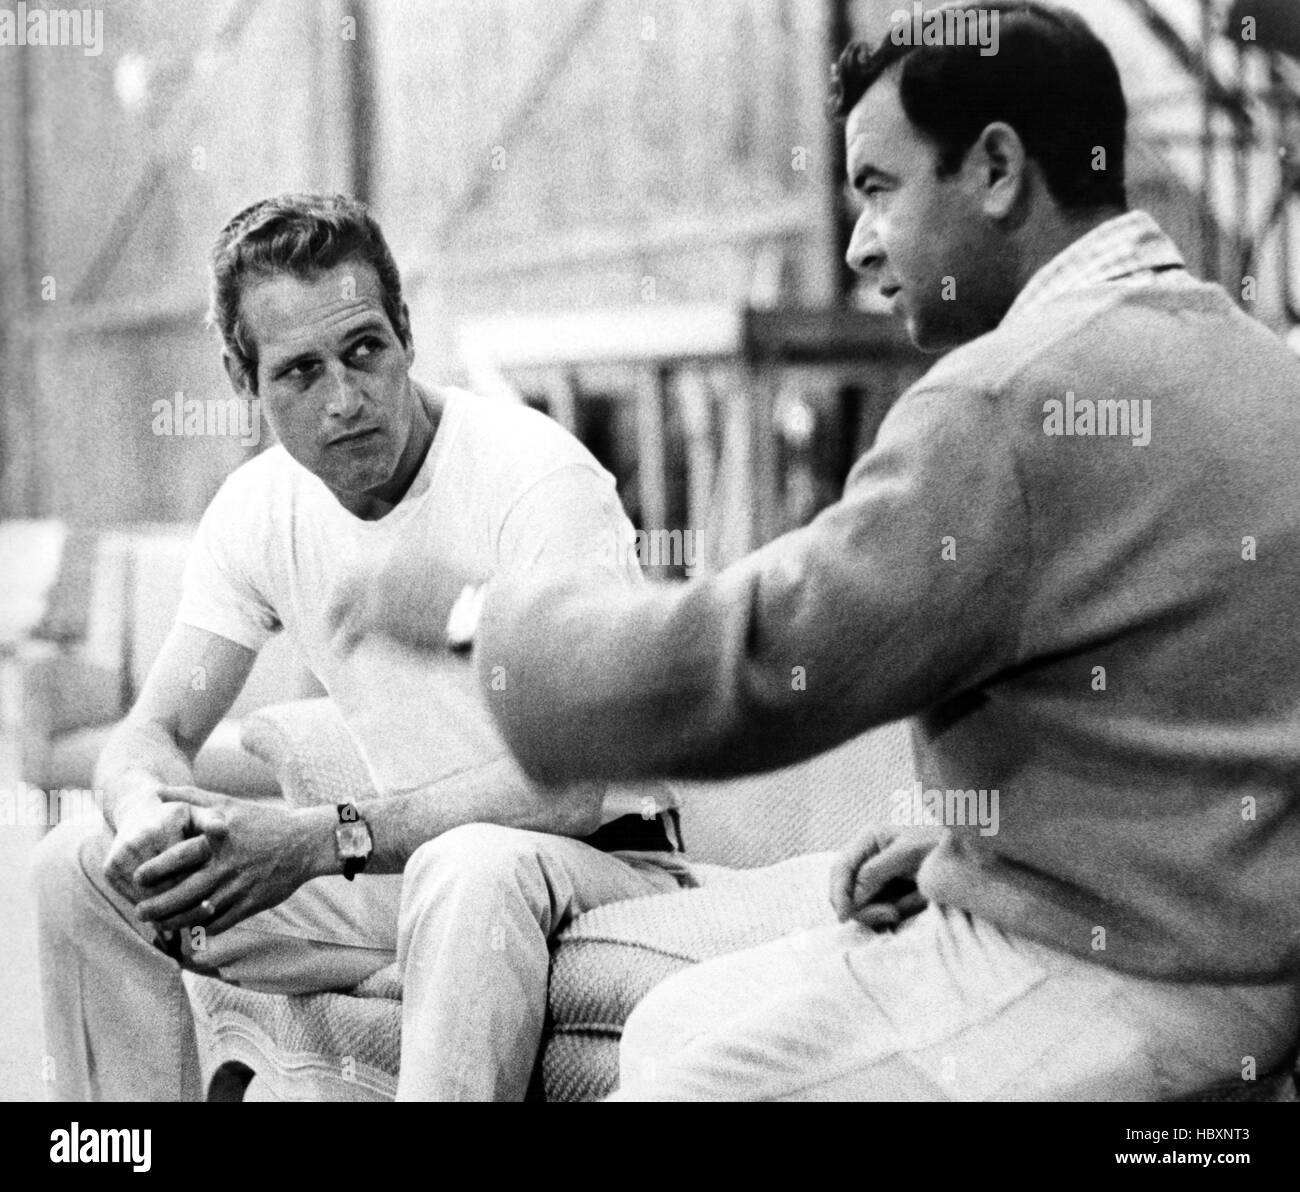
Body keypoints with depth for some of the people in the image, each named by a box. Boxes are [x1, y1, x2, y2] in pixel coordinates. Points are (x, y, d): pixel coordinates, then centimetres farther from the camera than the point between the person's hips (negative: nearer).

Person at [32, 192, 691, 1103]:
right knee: (81, 870, -4)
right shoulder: (258, 508, 0)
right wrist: (150, 814, -23)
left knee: (471, 868, -41)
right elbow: (155, 732, 3)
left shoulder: (535, 473, -20)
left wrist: (321, 838, -31)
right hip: (409, 863, 6)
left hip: (605, 857, -6)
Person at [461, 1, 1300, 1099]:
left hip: (1117, 989, -10)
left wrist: (498, 614, -4)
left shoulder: (1012, 399, -21)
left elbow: (736, 673, -20)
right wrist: (967, 837, 11)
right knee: (673, 1027, 16)